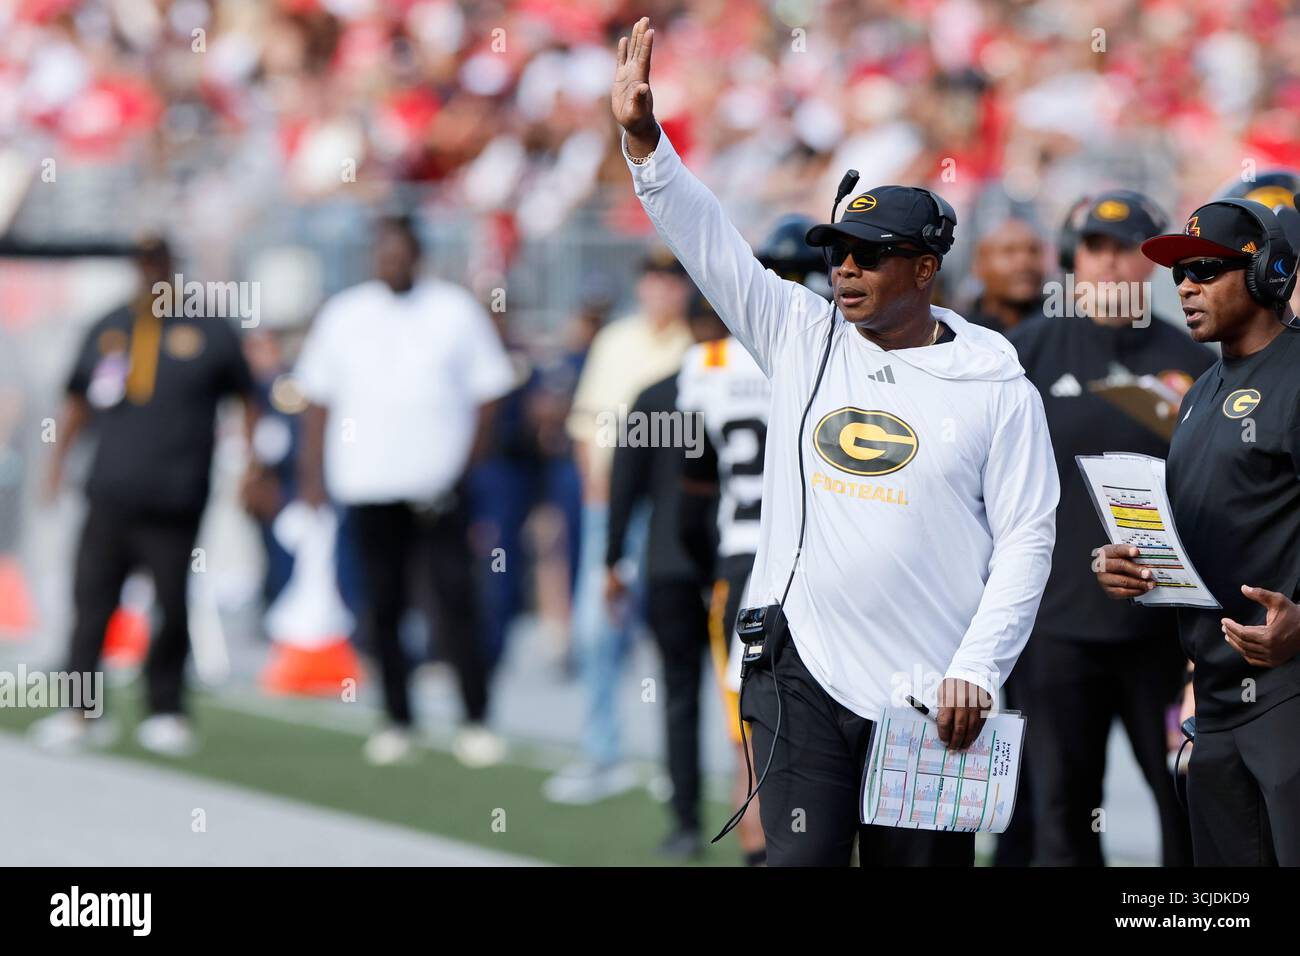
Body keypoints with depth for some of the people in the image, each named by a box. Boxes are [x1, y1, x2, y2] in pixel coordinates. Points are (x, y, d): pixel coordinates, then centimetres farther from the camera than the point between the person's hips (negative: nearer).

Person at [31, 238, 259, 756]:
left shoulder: (209, 331, 4)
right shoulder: (107, 331, 13)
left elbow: (248, 401, 10)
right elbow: (79, 401, 23)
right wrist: (57, 461, 19)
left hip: (174, 502, -2)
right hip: (110, 495, 2)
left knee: (172, 608, 0)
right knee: (91, 600, -3)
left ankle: (166, 712, 11)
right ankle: (79, 712, 0)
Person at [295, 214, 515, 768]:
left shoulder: (456, 311, 4)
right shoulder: (342, 316, 9)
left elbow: (486, 391, 6)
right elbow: (317, 400, 12)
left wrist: (466, 461, -2)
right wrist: (313, 474, 6)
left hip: (439, 485, -2)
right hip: (369, 484, 2)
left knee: (456, 597, -8)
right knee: (382, 606, 5)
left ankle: (475, 722, -5)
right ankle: (397, 720, 15)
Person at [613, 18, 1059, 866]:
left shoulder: (997, 388, 0)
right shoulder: (801, 336, 8)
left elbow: (1026, 538, -1)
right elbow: (707, 241, 3)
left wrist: (978, 670, -8)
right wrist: (643, 138, -11)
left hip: (928, 694, -2)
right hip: (801, 670, 2)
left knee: (921, 858, 2)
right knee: (801, 858, -5)